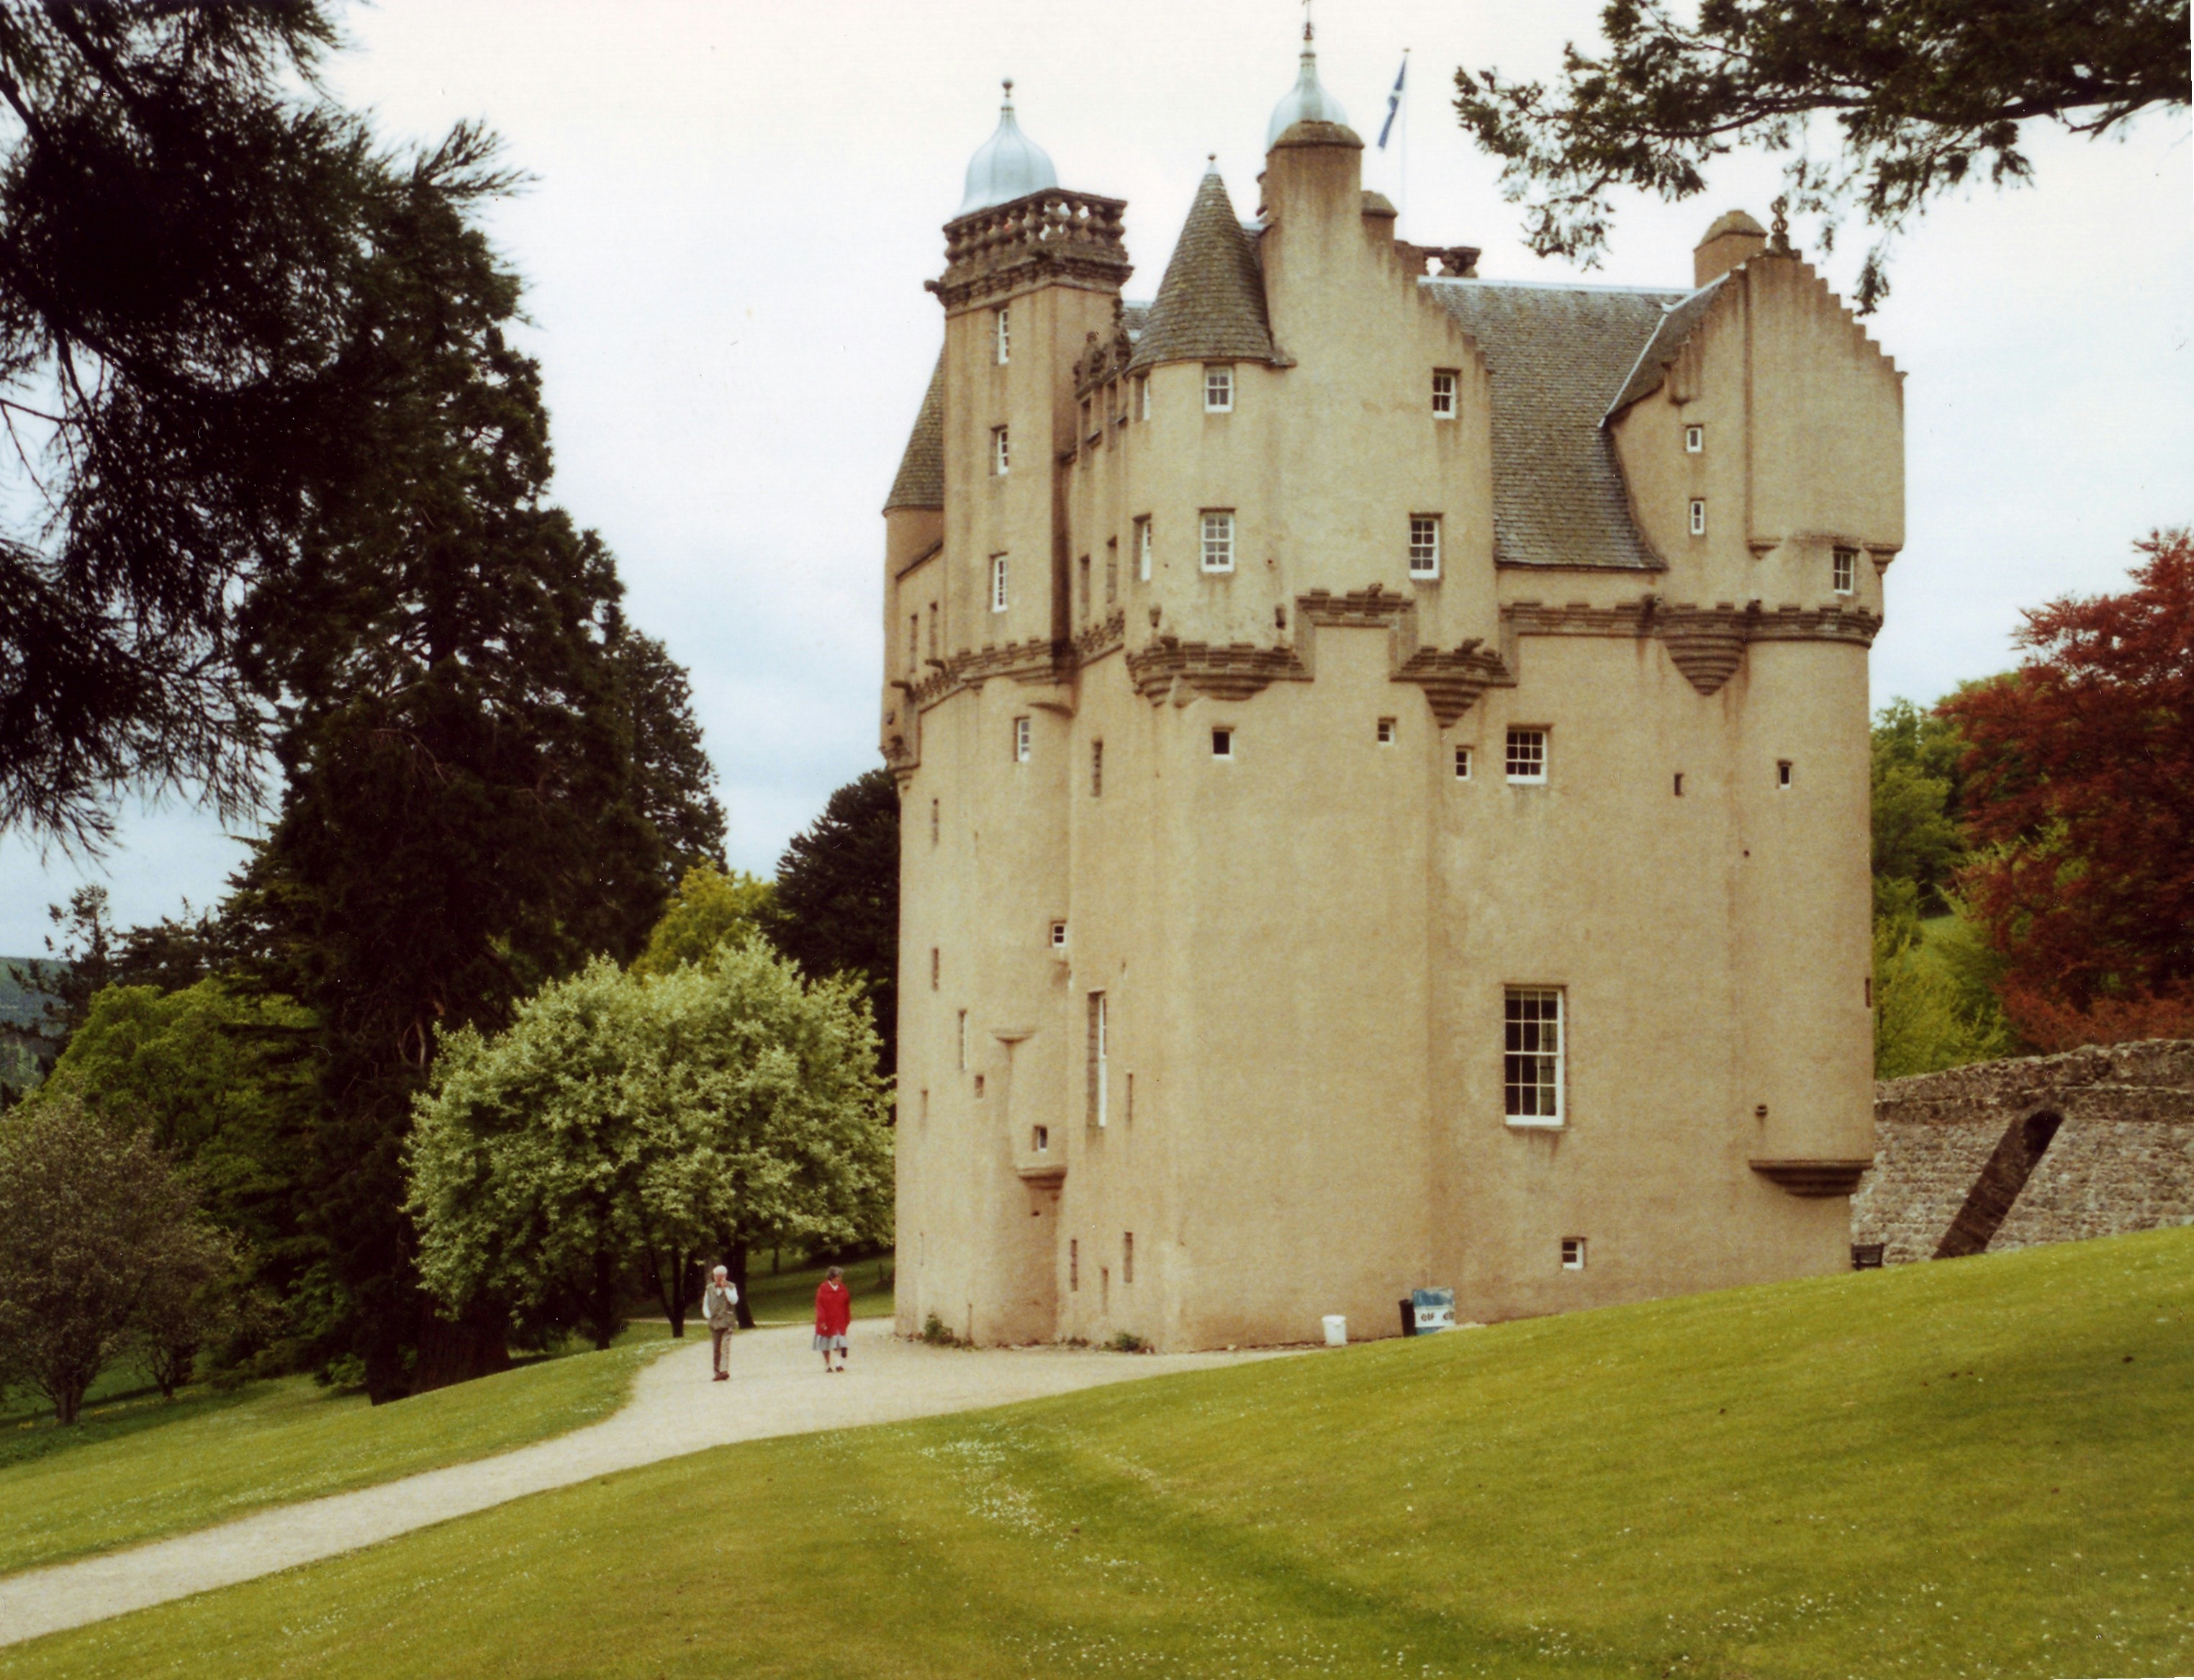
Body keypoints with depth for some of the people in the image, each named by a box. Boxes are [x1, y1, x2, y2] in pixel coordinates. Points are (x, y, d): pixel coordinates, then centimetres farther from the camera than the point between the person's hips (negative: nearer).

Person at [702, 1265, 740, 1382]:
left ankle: (724, 1371, -23)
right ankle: (718, 1373, 8)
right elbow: (705, 1305, 17)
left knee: (725, 1346, -16)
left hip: (727, 1323, -3)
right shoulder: (710, 1288, 14)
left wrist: (726, 1288, -11)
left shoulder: (731, 1287, 7)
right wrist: (708, 1316, 1)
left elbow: (734, 1301, -8)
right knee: (716, 1349, 3)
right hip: (714, 1323, 3)